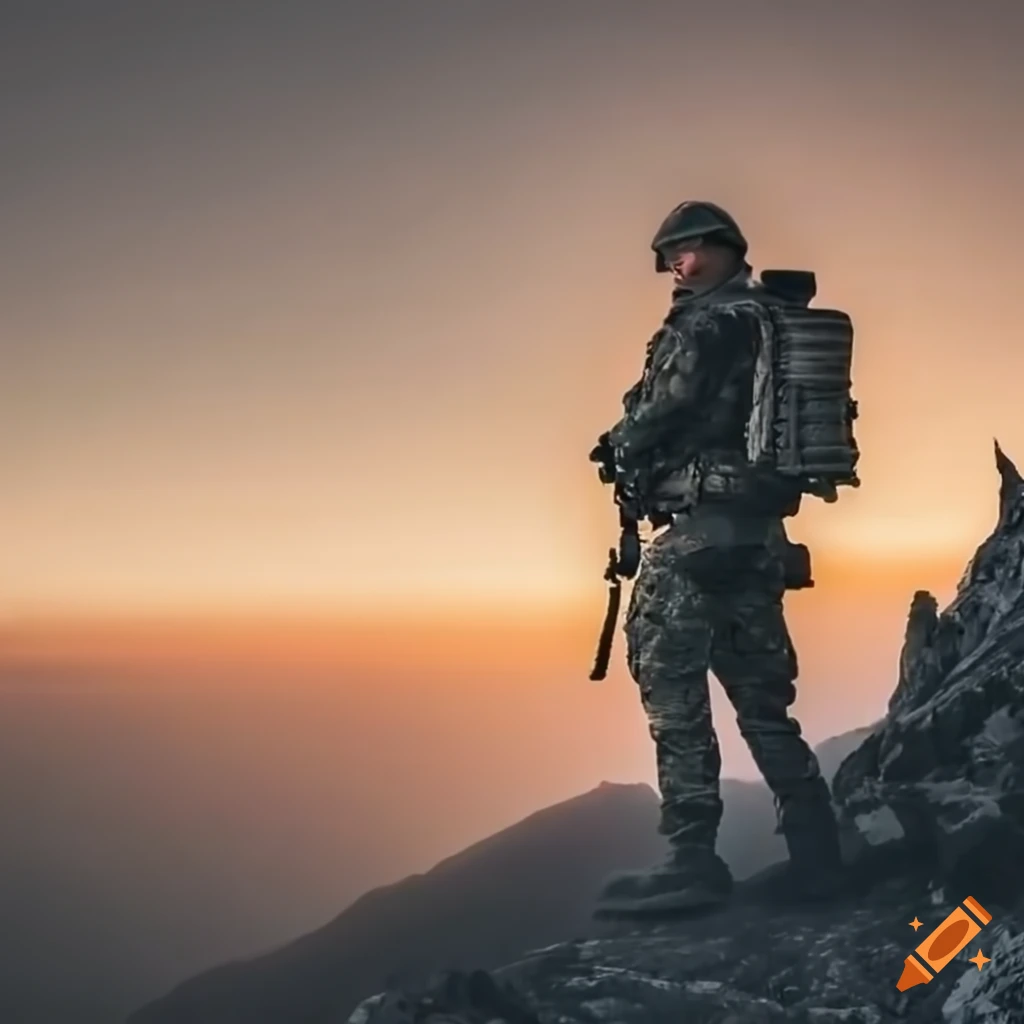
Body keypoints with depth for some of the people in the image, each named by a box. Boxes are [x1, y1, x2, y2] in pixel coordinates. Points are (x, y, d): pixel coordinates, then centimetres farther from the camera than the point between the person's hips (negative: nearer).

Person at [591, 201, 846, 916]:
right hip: (759, 527, 9)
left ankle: (694, 861, -9)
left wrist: (620, 448, 8)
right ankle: (816, 857, 12)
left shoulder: (711, 325, -8)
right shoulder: (770, 322, 20)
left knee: (671, 678, -8)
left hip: (705, 524, -9)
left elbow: (663, 415, -11)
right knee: (759, 694, 12)